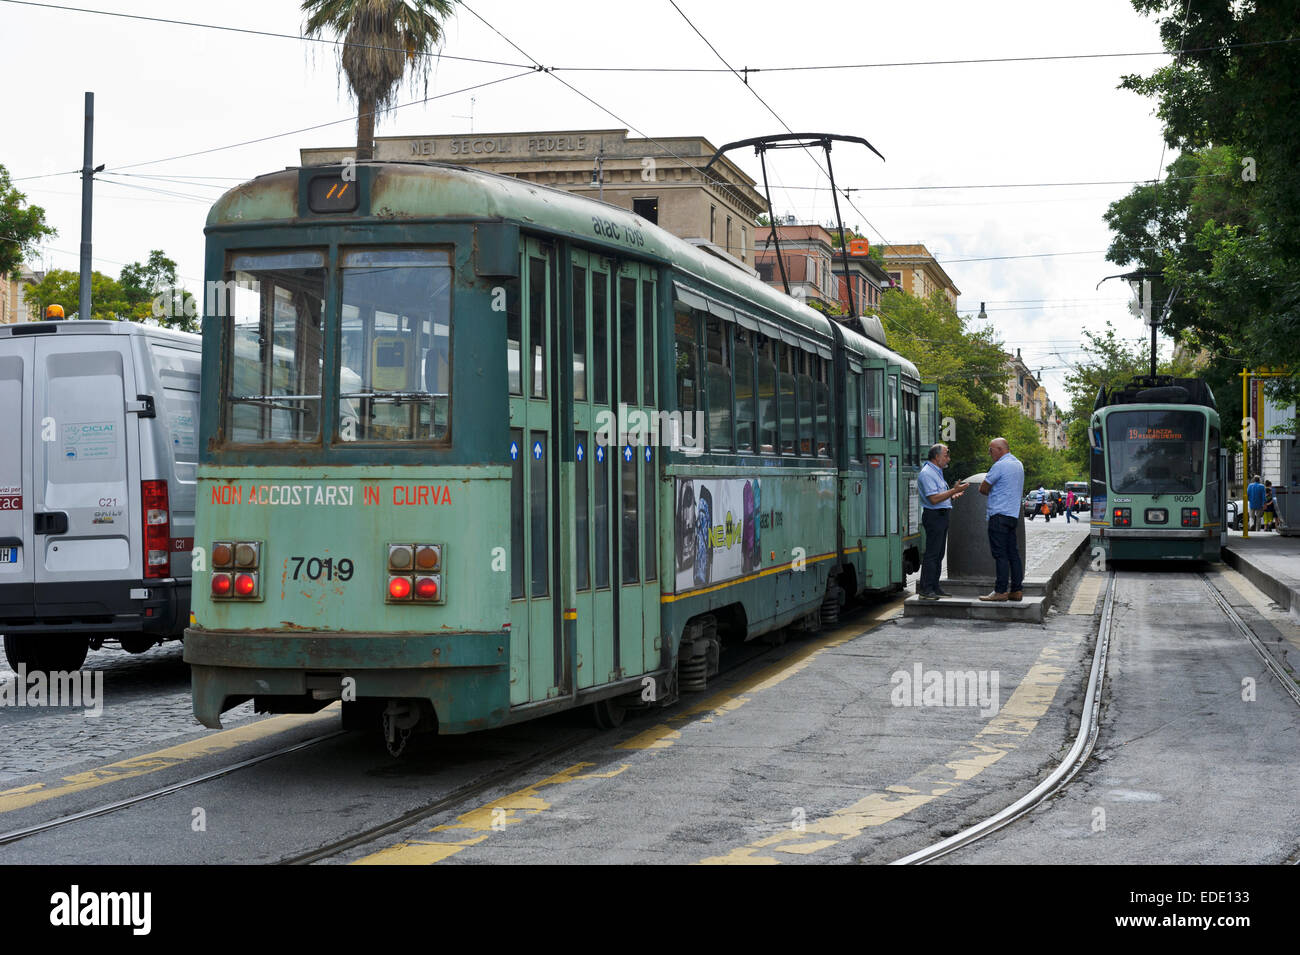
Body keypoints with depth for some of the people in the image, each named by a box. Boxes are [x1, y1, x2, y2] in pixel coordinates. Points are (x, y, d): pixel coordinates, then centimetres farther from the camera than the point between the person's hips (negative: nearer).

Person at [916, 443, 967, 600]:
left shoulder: (937, 472, 19)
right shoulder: (926, 473, -14)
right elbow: (934, 499, -22)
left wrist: (952, 495, 16)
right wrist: (953, 491, -20)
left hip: (942, 515, 10)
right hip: (934, 516, -10)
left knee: (938, 554, 11)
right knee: (931, 554, -10)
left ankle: (934, 588, 14)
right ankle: (925, 589, -9)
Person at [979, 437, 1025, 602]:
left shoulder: (1000, 466, -12)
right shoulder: (1018, 464, 17)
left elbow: (983, 489, -6)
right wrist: (994, 491, 11)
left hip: (1000, 515, -9)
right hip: (1013, 514, 9)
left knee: (1000, 554, -9)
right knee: (1013, 553, 9)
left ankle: (1001, 591, -10)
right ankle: (1016, 590, 9)